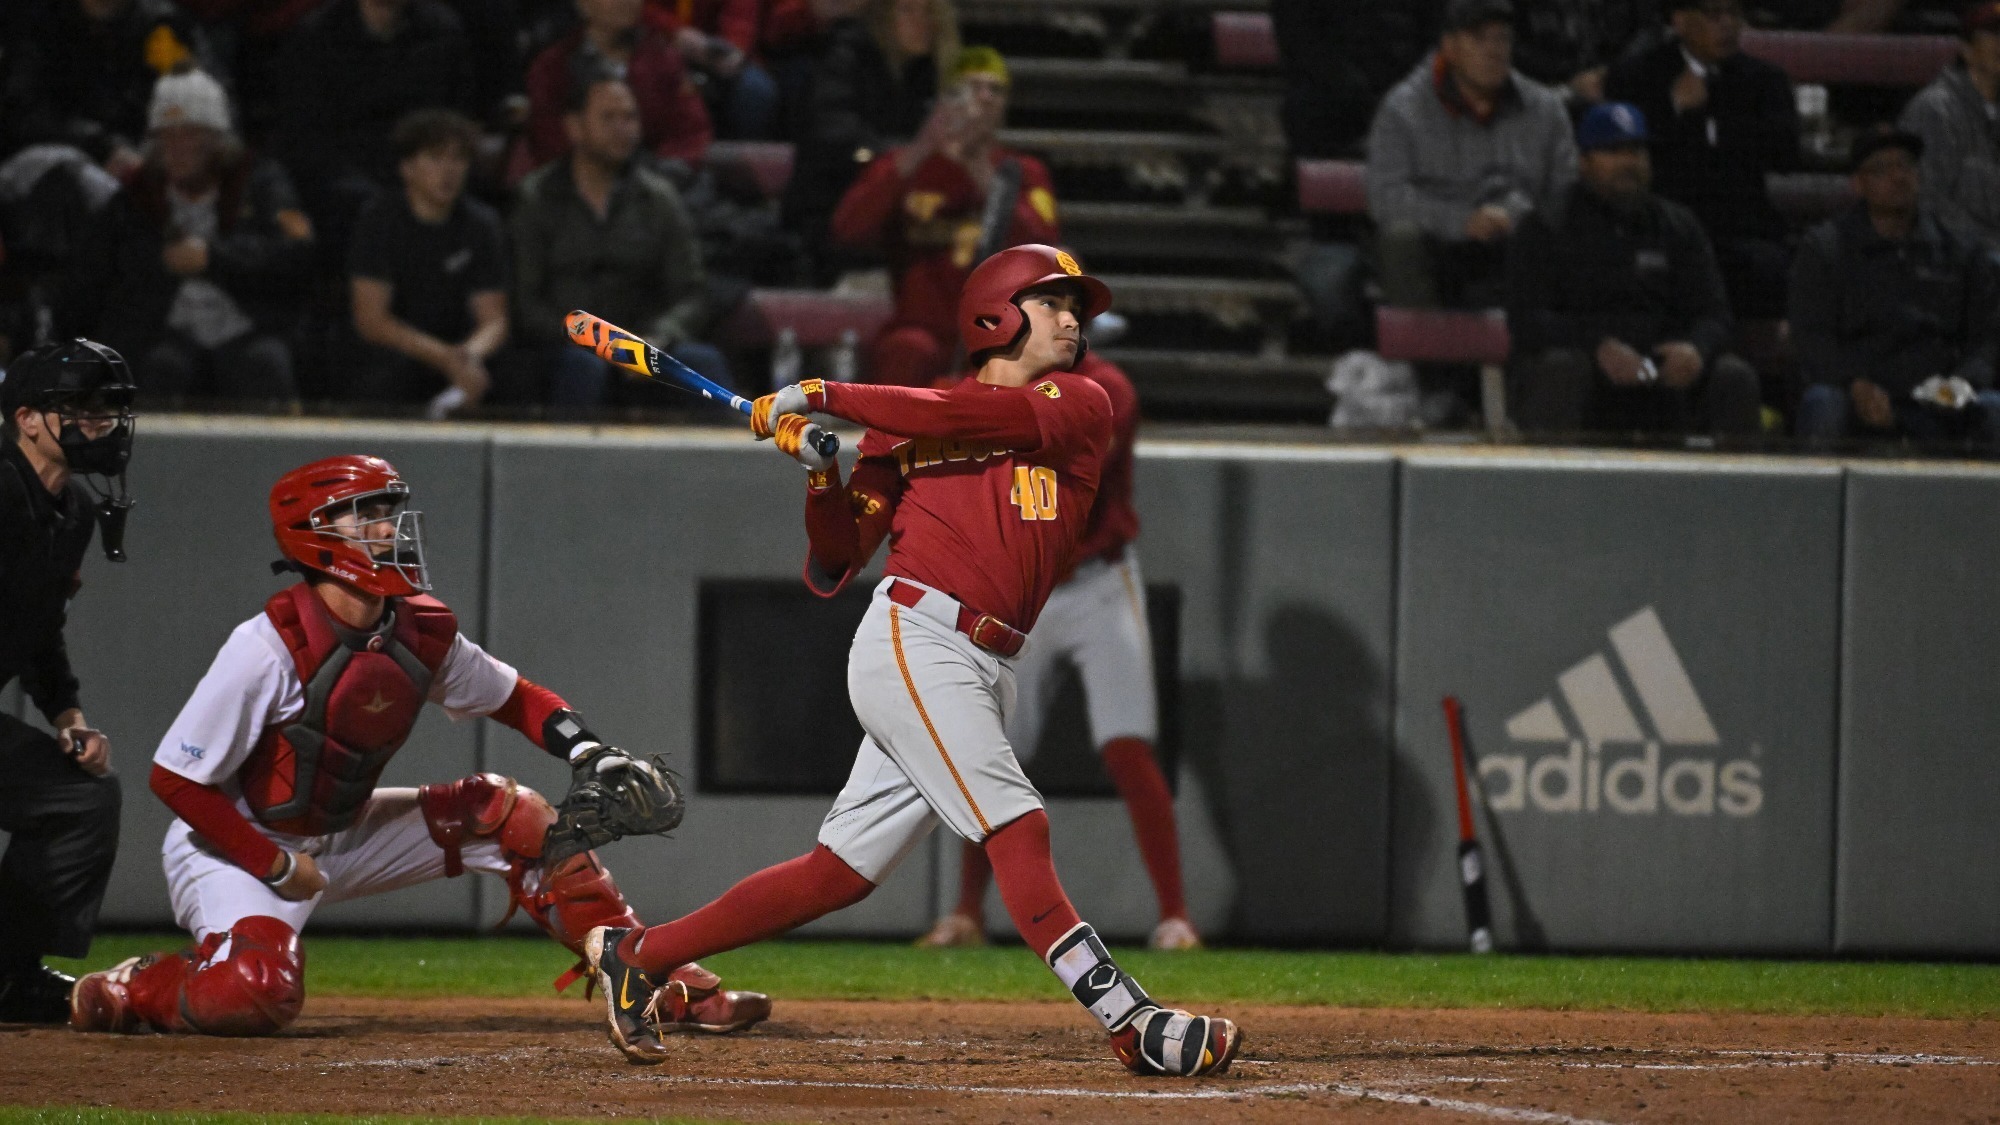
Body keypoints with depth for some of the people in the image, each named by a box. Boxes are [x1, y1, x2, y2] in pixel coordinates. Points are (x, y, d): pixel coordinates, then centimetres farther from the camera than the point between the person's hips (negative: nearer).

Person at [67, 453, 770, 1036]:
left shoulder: (422, 635, -7)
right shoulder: (270, 647, -26)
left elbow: (514, 698, 11)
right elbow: (174, 779, -22)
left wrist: (589, 753, -9)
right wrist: (277, 865, -21)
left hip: (344, 835, 7)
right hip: (232, 844, -7)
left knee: (510, 814, -3)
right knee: (257, 995, -35)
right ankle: (132, 991, -2)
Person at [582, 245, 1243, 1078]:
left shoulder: (1080, 408, 11)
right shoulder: (904, 422, 9)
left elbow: (978, 418, -7)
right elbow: (830, 571, 10)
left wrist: (824, 398, -6)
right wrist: (822, 472, -8)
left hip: (986, 675, 4)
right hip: (914, 641, -4)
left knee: (840, 874, 6)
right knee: (1017, 833, -17)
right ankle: (1132, 1022, -23)